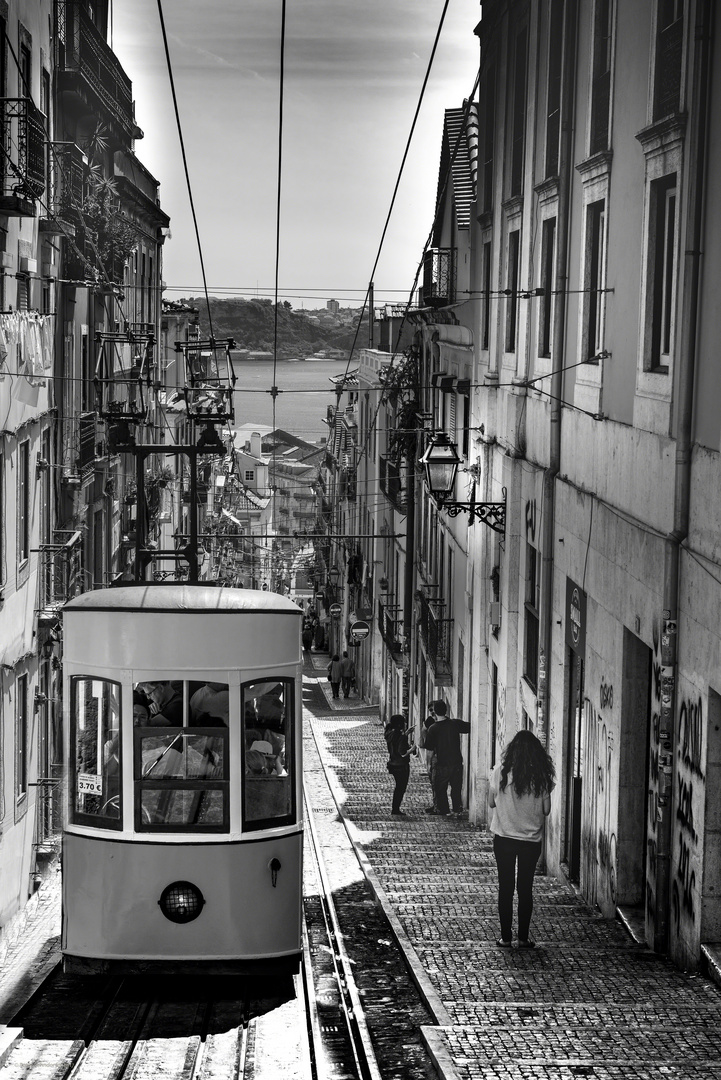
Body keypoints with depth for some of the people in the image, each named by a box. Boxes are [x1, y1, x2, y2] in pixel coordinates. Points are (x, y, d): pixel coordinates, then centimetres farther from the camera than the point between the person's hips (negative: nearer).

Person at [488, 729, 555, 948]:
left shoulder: (501, 771, -9)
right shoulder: (541, 775, -7)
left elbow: (491, 802, -3)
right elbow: (546, 810, -3)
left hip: (504, 837, -1)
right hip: (531, 839, 1)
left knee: (505, 887, 7)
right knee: (525, 888, 10)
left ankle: (506, 937, 8)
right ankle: (523, 937, 11)